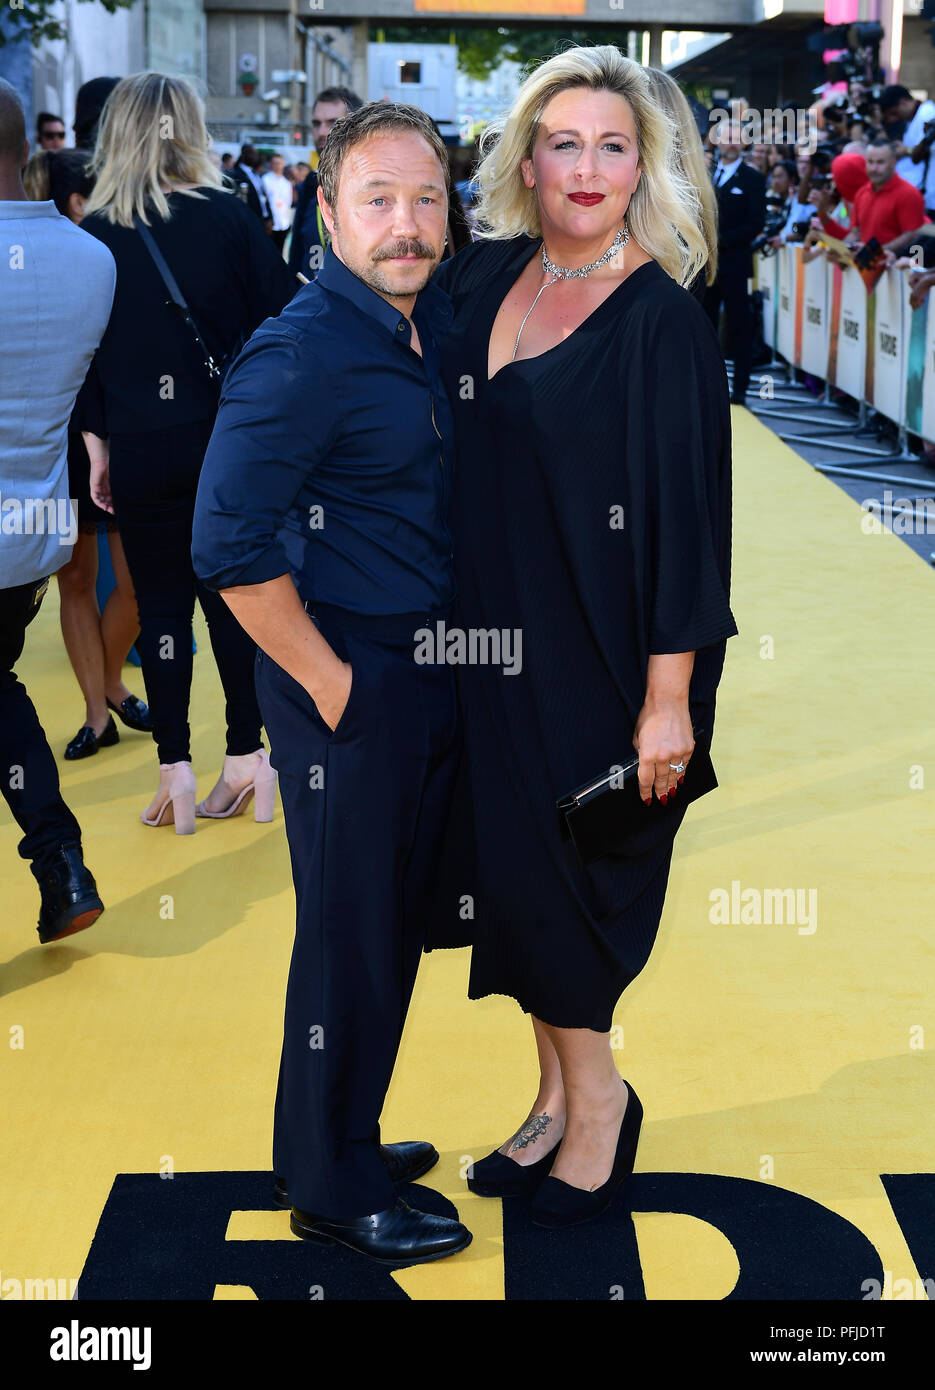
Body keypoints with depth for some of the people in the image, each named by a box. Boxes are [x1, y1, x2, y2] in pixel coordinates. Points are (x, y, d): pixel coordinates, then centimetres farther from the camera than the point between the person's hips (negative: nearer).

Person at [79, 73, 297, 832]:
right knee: (232, 595, 10)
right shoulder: (226, 215, -5)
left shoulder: (94, 233, -3)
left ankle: (176, 770, 8)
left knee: (161, 605, 7)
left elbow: (81, 348, 0)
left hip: (142, 450, 0)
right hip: (231, 442, 0)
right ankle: (247, 756, 14)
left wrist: (98, 442, 6)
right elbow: (282, 315, -4)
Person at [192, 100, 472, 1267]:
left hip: (428, 676, 9)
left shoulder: (433, 321, 7)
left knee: (396, 926, 19)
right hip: (349, 683, -8)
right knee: (349, 938, 4)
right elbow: (228, 547, -23)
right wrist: (330, 682, -17)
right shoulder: (300, 357, -20)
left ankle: (345, 1140, 37)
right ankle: (328, 1189, 23)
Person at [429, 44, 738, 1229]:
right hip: (489, 638, 6)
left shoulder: (664, 319, -12)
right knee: (514, 872, 12)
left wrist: (670, 695, -16)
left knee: (553, 878, 2)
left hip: (593, 652, -6)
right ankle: (561, 1092, 30)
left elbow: (686, 513, -14)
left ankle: (591, 1096, 25)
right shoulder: (480, 279, 5)